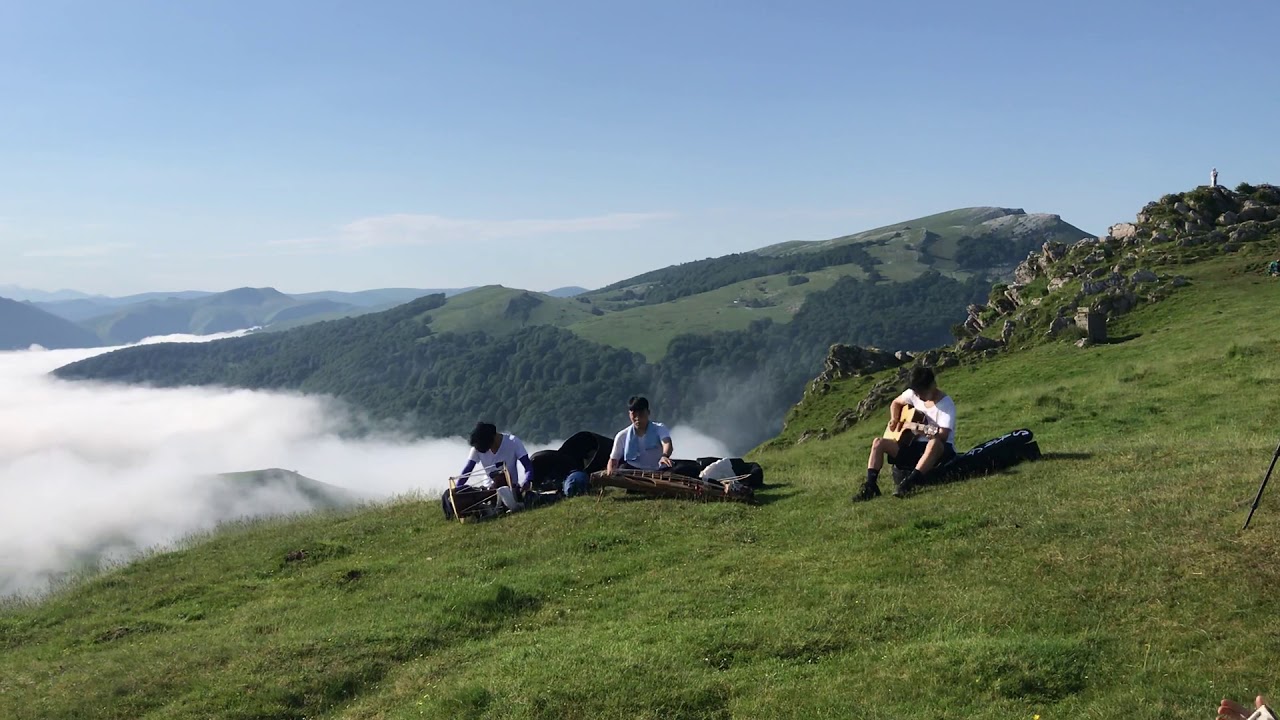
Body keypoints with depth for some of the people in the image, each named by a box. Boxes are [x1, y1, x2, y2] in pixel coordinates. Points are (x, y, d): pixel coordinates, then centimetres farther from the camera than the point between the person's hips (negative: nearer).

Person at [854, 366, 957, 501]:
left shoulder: (946, 403, -16)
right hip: (916, 446, 6)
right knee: (878, 442, -10)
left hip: (942, 450, -6)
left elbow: (943, 436, -25)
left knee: (934, 443, -43)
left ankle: (908, 483, -49)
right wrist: (895, 420, 3)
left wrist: (929, 432, -46)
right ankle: (870, 485, -20)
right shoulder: (913, 393, 1)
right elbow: (896, 403, 22)